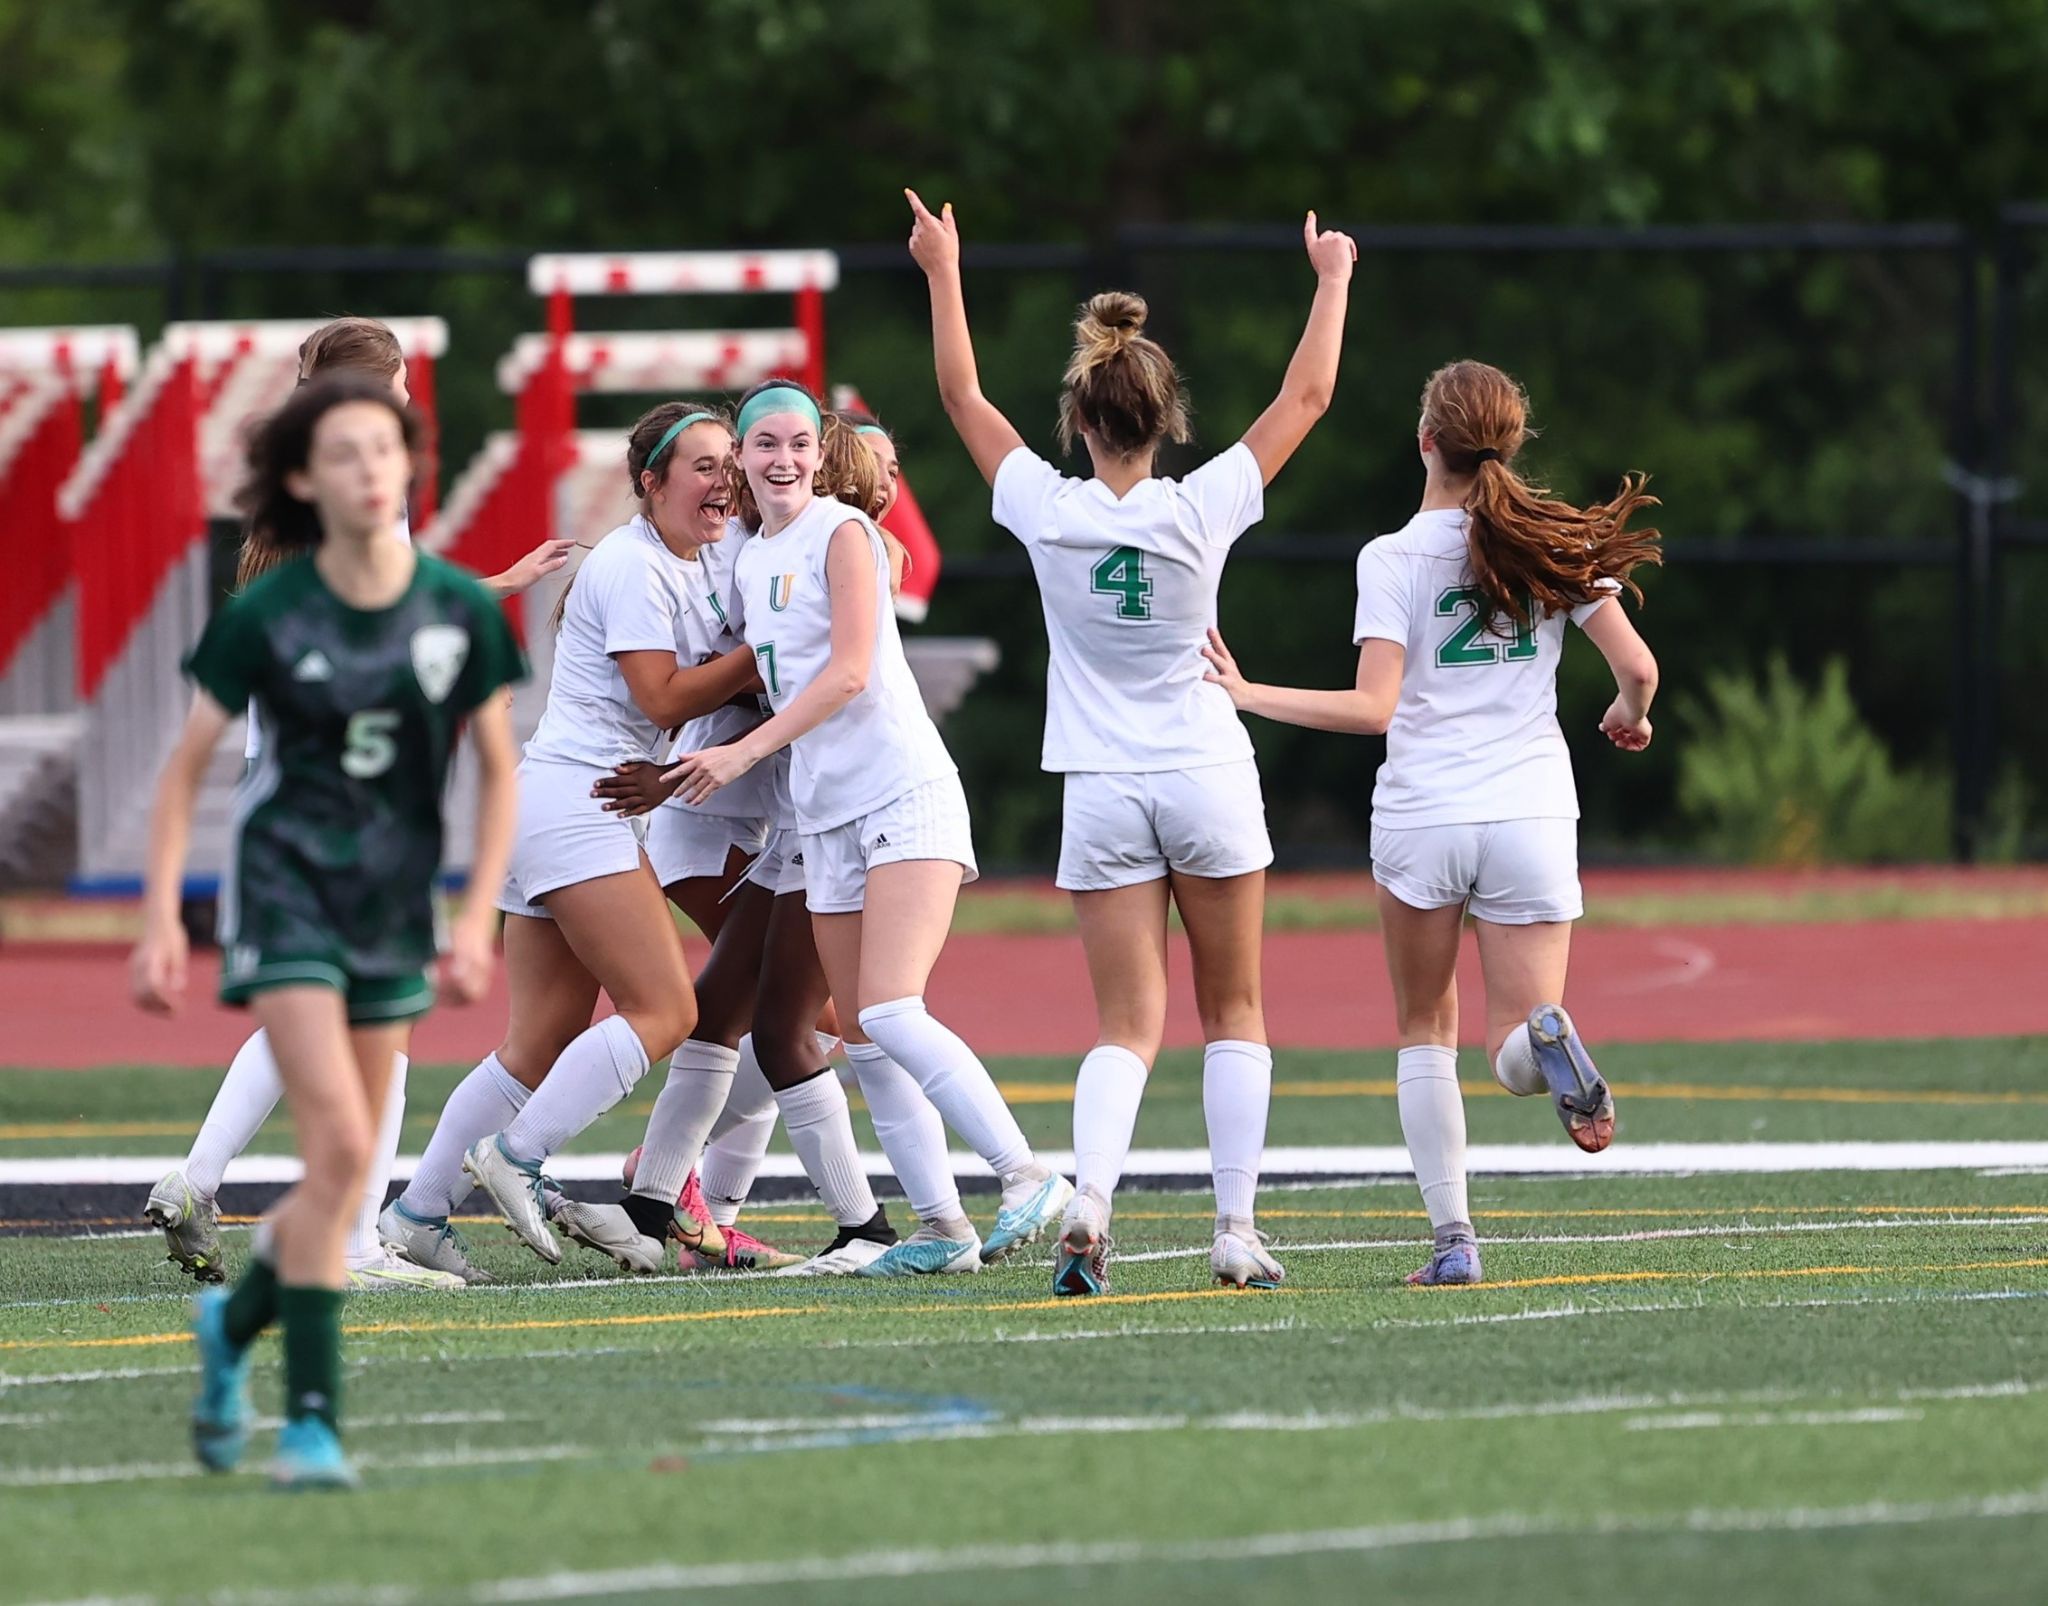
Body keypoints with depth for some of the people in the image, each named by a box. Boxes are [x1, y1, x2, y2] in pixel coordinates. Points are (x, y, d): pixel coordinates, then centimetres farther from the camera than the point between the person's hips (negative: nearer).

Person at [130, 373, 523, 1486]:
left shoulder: (463, 611, -4)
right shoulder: (264, 618, -10)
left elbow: (497, 770, 6)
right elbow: (185, 769, -2)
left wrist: (478, 920, -1)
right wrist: (161, 921, -8)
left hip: (395, 907, 4)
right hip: (285, 887, -4)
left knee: (347, 1178, 7)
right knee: (338, 1149, -18)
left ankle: (235, 1321, 37)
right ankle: (311, 1420, -12)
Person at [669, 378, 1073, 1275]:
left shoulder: (840, 532, -6)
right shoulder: (750, 564, 16)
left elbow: (848, 671, -15)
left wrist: (744, 752, -17)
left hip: (904, 795, -8)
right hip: (825, 815, 8)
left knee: (891, 1013, -20)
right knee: (862, 1039, 2)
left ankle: (1029, 1179, -18)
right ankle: (941, 1228, 5)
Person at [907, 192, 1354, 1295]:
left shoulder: (1046, 511, -9)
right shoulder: (1201, 510, -12)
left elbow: (962, 396, 6)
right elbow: (1306, 394, -2)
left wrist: (943, 271, 17)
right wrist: (1332, 280, 11)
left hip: (1103, 793, 1)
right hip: (1209, 779, -1)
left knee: (1127, 1027, 0)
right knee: (1232, 1012, 12)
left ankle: (1088, 1201, -23)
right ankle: (1236, 1228, 7)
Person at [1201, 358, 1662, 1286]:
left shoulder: (1393, 559, -5)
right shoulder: (1555, 542, 2)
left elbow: (1373, 708, -12)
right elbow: (1637, 668, -2)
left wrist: (1246, 695, -4)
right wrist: (1631, 717, 21)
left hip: (1420, 817, -1)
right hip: (1532, 817, 1)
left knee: (1426, 1032, 15)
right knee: (1516, 1057, 4)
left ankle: (1452, 1238, 5)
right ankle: (1545, 1036, -34)